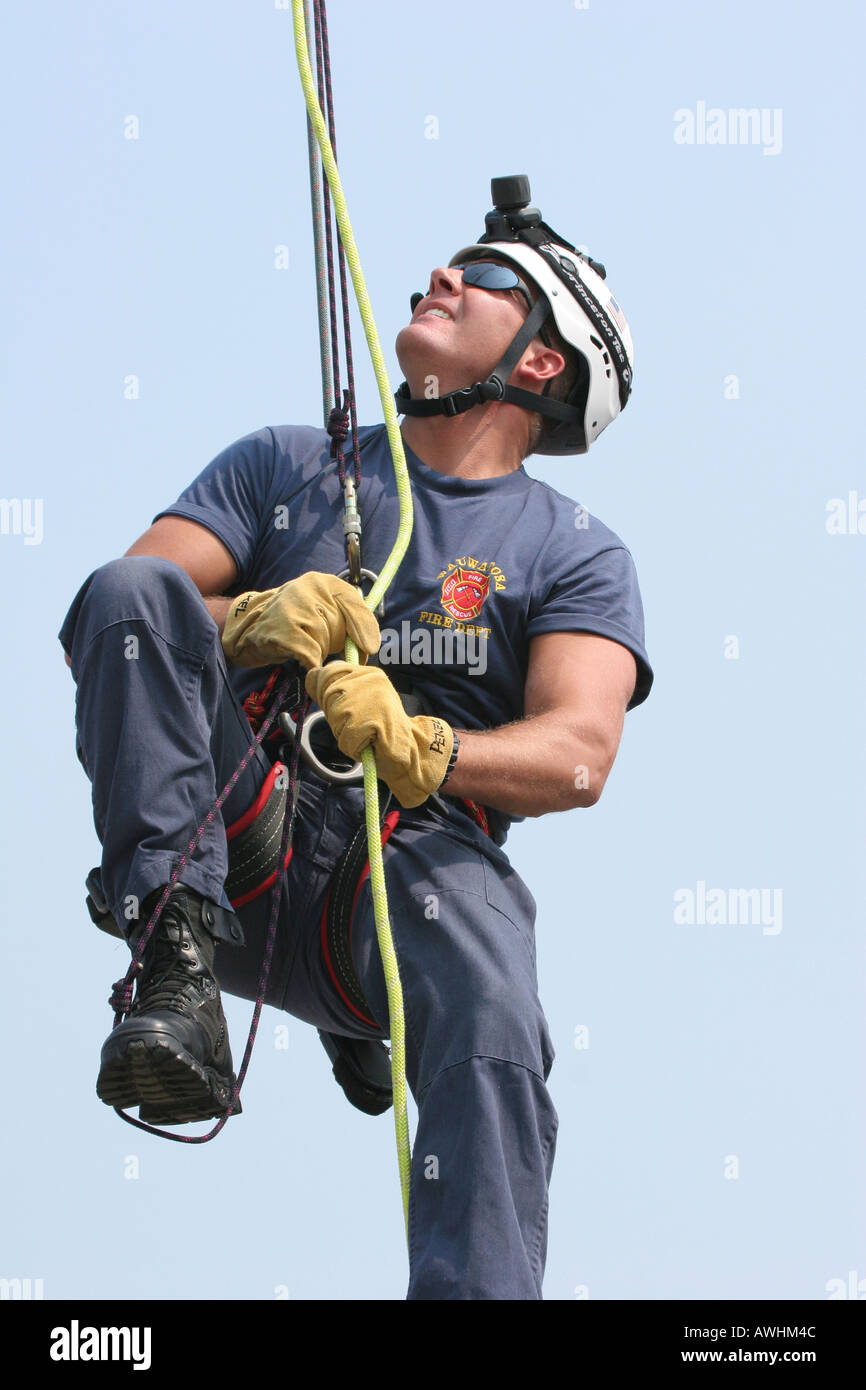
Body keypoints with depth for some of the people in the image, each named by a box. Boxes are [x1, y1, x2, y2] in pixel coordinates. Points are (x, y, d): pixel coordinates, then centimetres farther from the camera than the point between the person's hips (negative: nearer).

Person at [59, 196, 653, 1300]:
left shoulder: (577, 552, 15)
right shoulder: (286, 466, 22)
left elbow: (578, 756, -3)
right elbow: (121, 609, 9)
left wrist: (420, 748, -23)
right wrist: (250, 620, -13)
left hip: (422, 851, -2)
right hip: (228, 841, 2)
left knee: (494, 1040, -35)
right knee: (131, 588, -21)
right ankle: (177, 964, -32)